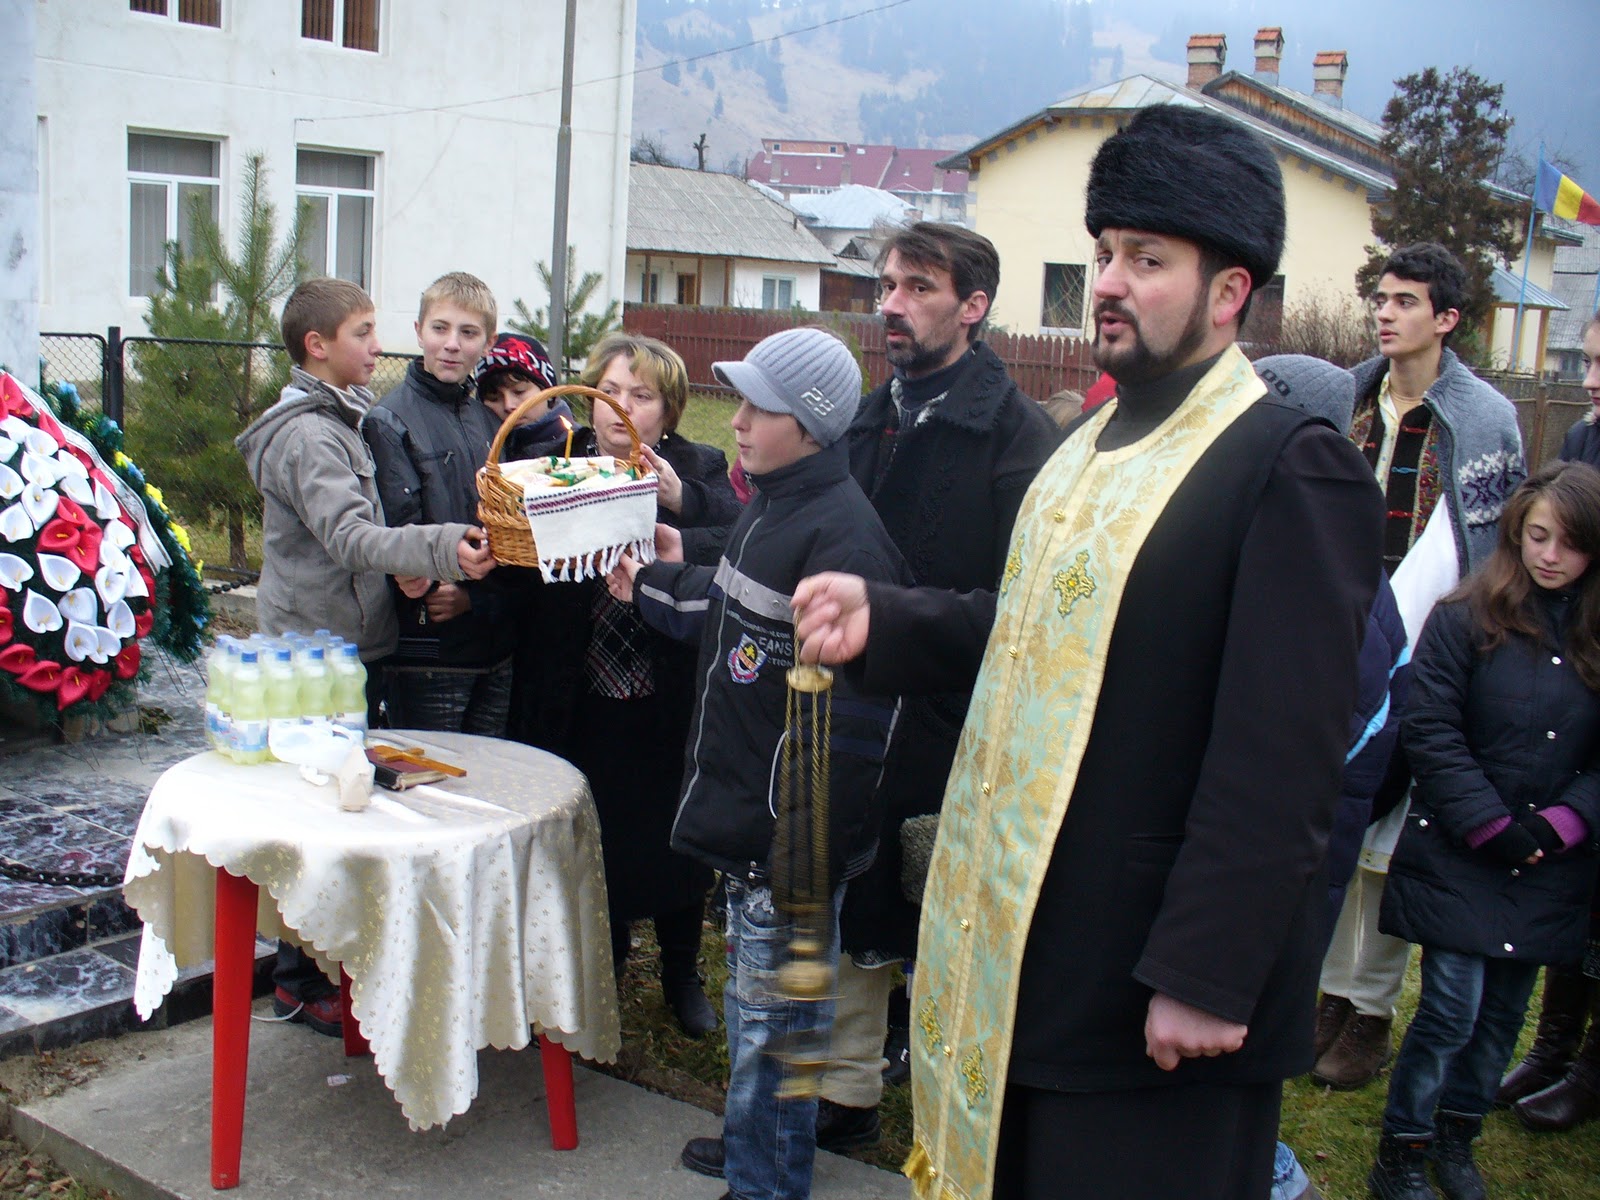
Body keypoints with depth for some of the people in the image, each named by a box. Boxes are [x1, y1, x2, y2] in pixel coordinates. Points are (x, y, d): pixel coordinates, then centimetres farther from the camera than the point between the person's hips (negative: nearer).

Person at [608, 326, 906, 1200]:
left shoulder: (843, 536, -22)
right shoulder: (766, 511, 10)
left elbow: (850, 714, -25)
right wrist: (661, 584, 17)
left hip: (789, 831, -10)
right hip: (742, 812, 10)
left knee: (770, 1020, 5)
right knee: (755, 1003, 25)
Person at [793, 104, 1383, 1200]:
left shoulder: (1295, 470, -16)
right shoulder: (1097, 442, 13)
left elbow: (1283, 758, -20)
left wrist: (1206, 976, -21)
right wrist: (882, 619, 2)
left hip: (1145, 973, -8)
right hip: (1016, 936, 8)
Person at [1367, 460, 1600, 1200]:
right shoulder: (1465, 618, -7)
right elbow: (1430, 731, -9)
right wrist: (1490, 824, -13)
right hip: (1458, 856, -4)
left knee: (1504, 1013, 12)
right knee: (1451, 1011, -4)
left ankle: (1457, 1138, 31)